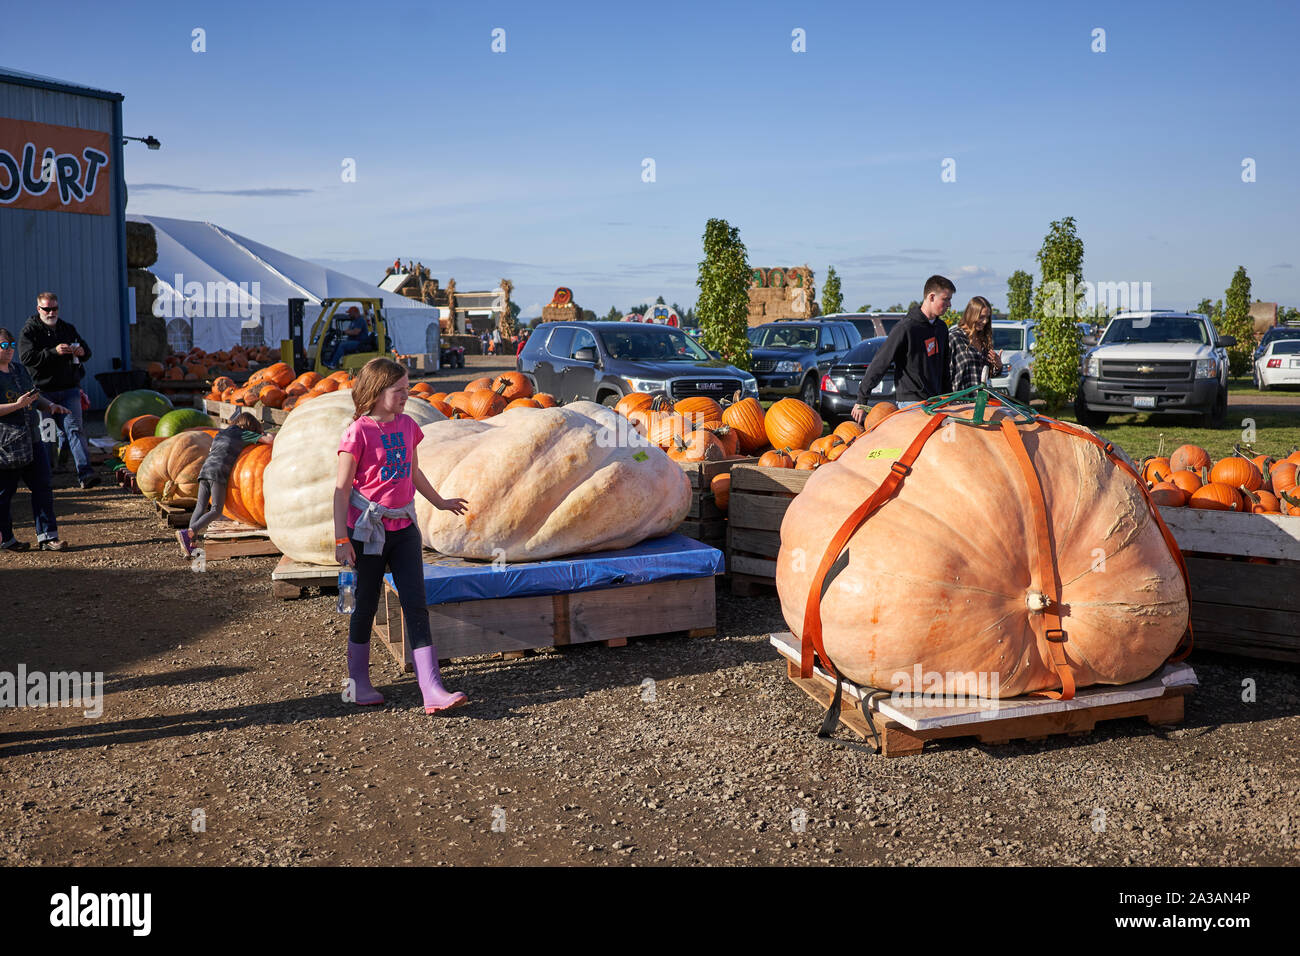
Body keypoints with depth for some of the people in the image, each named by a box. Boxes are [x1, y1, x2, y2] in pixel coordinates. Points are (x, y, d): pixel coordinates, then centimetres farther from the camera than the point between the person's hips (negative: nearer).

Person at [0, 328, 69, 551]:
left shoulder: (19, 369, 15)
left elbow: (35, 396, 26)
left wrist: (50, 405, 9)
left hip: (31, 439, 7)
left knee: (43, 487, 4)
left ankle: (47, 537, 8)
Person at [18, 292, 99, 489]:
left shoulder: (68, 328, 14)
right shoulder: (30, 331, 1)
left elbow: (86, 352, 24)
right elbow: (26, 358, -13)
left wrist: (81, 352, -2)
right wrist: (53, 352, -24)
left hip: (69, 388, 2)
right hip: (43, 390, -2)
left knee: (74, 428, -9)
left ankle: (85, 472, -18)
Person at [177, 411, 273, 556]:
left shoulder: (221, 433, 27)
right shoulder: (242, 433, 8)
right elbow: (268, 441, 5)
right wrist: (269, 436, 27)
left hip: (205, 470, 7)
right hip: (218, 473, -7)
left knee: (200, 507, 2)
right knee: (216, 511, -6)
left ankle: (189, 543, -11)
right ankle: (188, 533, -24)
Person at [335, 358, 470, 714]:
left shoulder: (407, 425, 6)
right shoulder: (359, 431, -11)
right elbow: (342, 489, -11)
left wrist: (440, 502, 34)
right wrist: (341, 539, -15)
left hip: (404, 528, 5)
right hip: (368, 530, -5)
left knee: (416, 605, -2)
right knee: (366, 605, 8)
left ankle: (432, 690, -6)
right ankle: (359, 682, 27)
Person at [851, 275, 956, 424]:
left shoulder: (941, 328, 14)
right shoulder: (906, 329, -13)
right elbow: (879, 364, -10)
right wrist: (861, 401, -9)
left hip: (936, 403, 8)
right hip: (910, 403, -7)